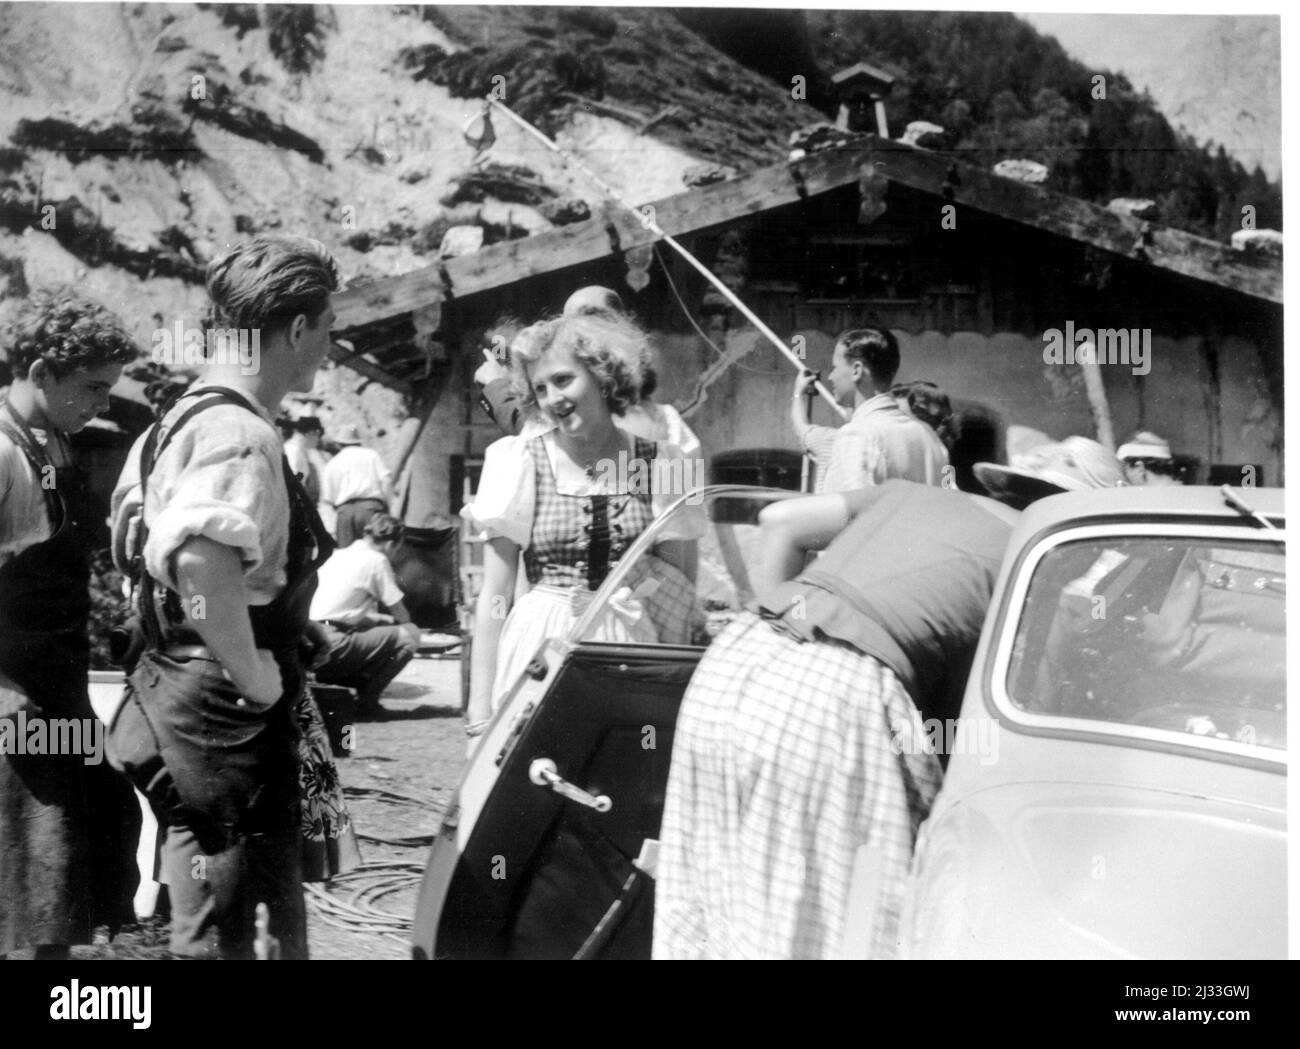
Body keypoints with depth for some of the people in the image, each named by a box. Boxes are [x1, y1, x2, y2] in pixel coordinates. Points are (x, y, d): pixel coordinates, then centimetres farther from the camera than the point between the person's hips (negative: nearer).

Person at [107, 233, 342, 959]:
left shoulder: (189, 416, 13)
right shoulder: (240, 434, -19)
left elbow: (137, 524, 24)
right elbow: (201, 559, -38)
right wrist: (256, 678, -26)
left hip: (185, 693, 10)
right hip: (226, 717, -10)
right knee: (222, 937, -1)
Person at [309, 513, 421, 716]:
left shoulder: (339, 554, 20)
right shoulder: (377, 560, -2)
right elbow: (402, 616, 4)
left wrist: (380, 619, 28)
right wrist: (388, 619, 25)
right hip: (333, 647, -9)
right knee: (409, 634, -8)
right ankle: (367, 699, -1)